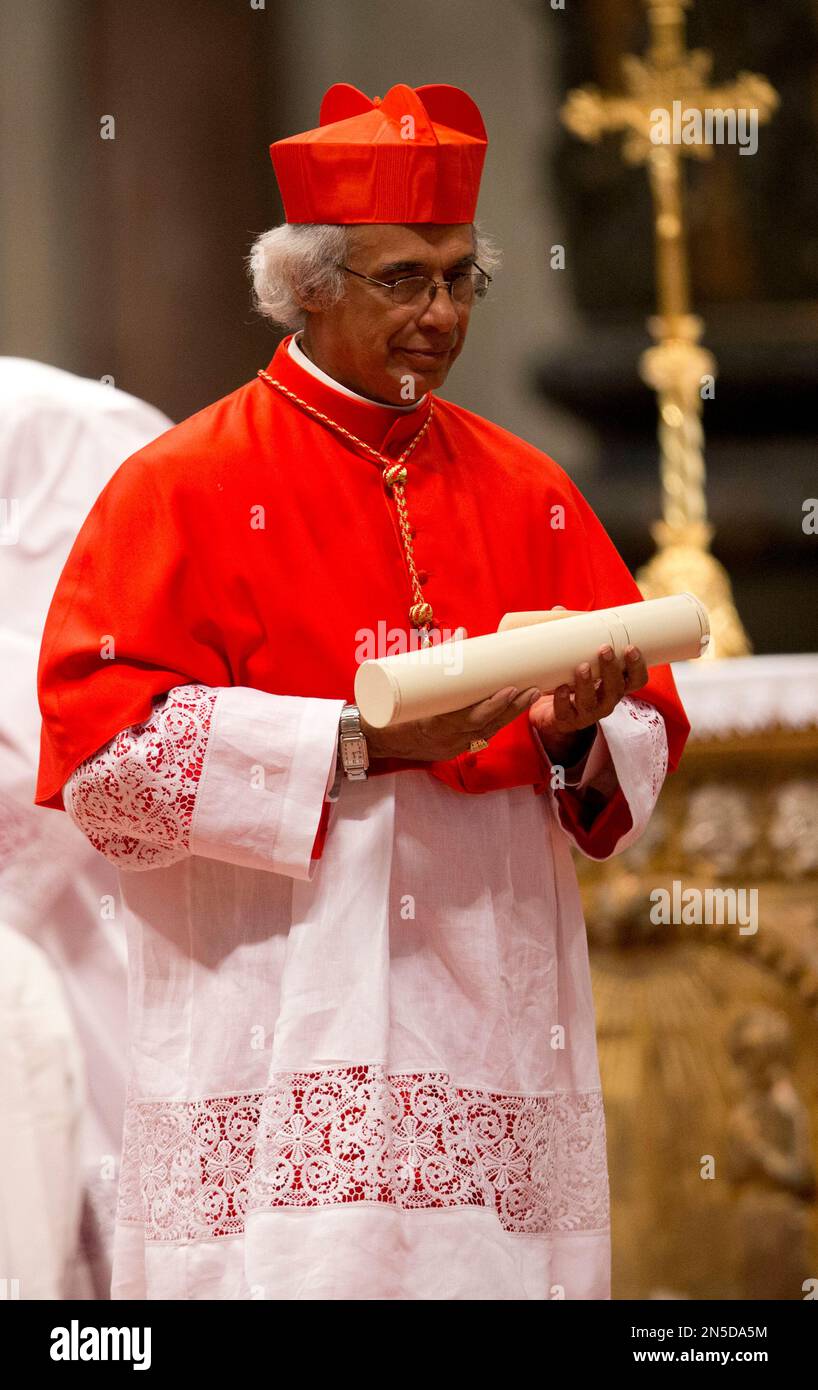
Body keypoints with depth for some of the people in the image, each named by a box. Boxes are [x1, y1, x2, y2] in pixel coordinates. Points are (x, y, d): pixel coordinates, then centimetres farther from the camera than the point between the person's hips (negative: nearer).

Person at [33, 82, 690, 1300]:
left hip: (494, 1032, 5)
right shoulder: (187, 489, 0)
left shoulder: (526, 496, 15)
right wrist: (359, 743, -17)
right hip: (280, 1043, -4)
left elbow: (648, 736, 16)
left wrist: (580, 732, -8)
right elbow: (101, 743, -10)